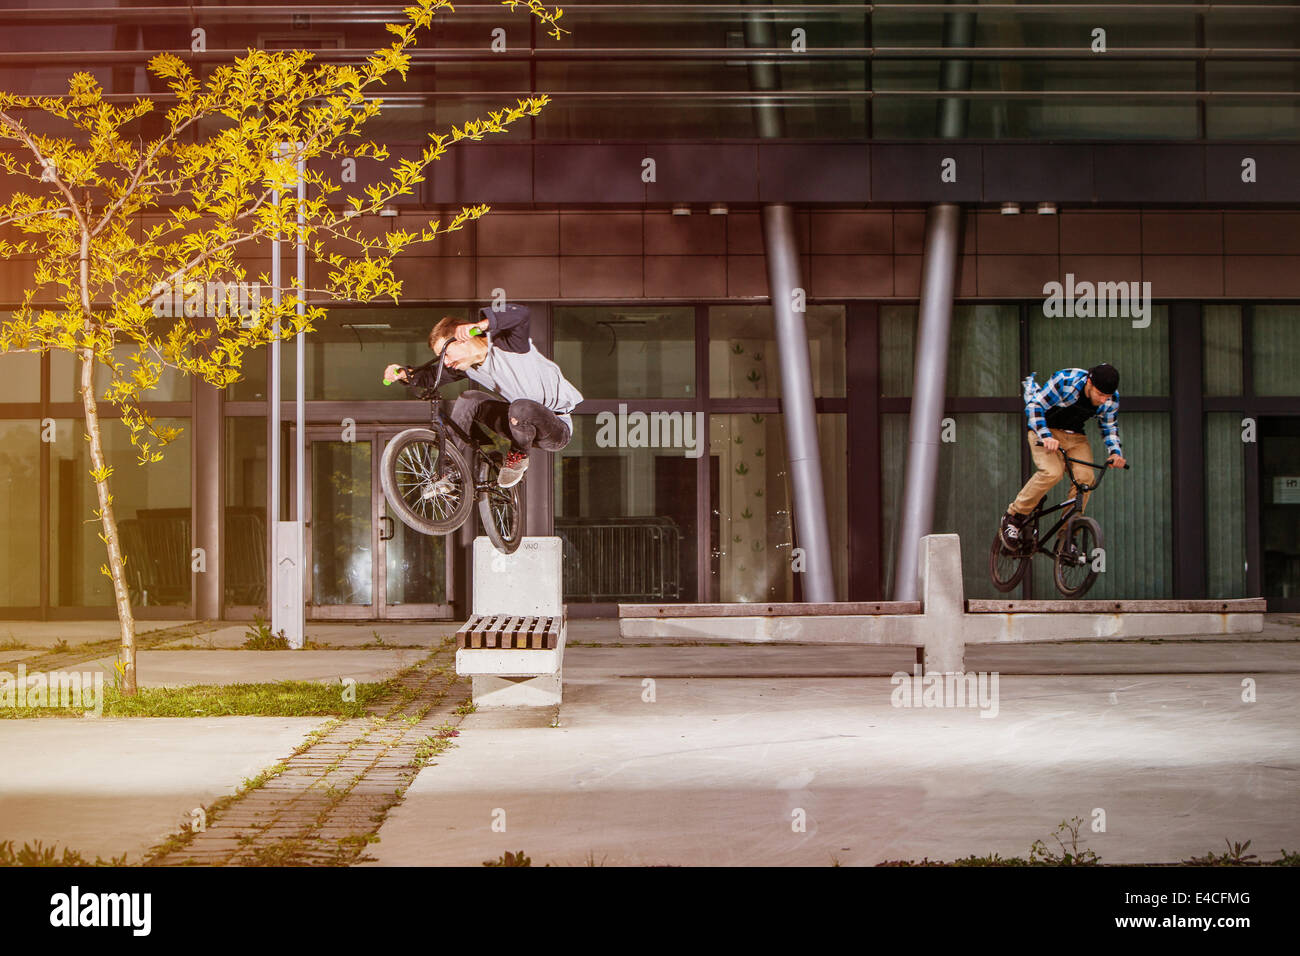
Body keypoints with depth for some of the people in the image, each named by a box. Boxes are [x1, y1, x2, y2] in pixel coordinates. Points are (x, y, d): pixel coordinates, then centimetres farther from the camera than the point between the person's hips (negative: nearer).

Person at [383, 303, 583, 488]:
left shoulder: (505, 344, -22)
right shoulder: (467, 366, 2)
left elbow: (520, 313, -41)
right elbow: (433, 377, 13)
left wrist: (479, 325, -50)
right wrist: (404, 373, -5)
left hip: (558, 427, -7)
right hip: (525, 424, 8)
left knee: (521, 407, -39)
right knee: (469, 400, -6)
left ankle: (519, 456, -7)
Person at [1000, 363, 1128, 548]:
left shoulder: (1112, 399, -12)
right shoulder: (1064, 381, -28)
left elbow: (1110, 427, 6)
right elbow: (1035, 406, -24)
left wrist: (1115, 452, -12)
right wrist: (1045, 436, -38)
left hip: (1076, 437, 5)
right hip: (1046, 430, -5)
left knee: (1085, 477, -18)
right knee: (1052, 472, -29)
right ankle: (1014, 516, -12)